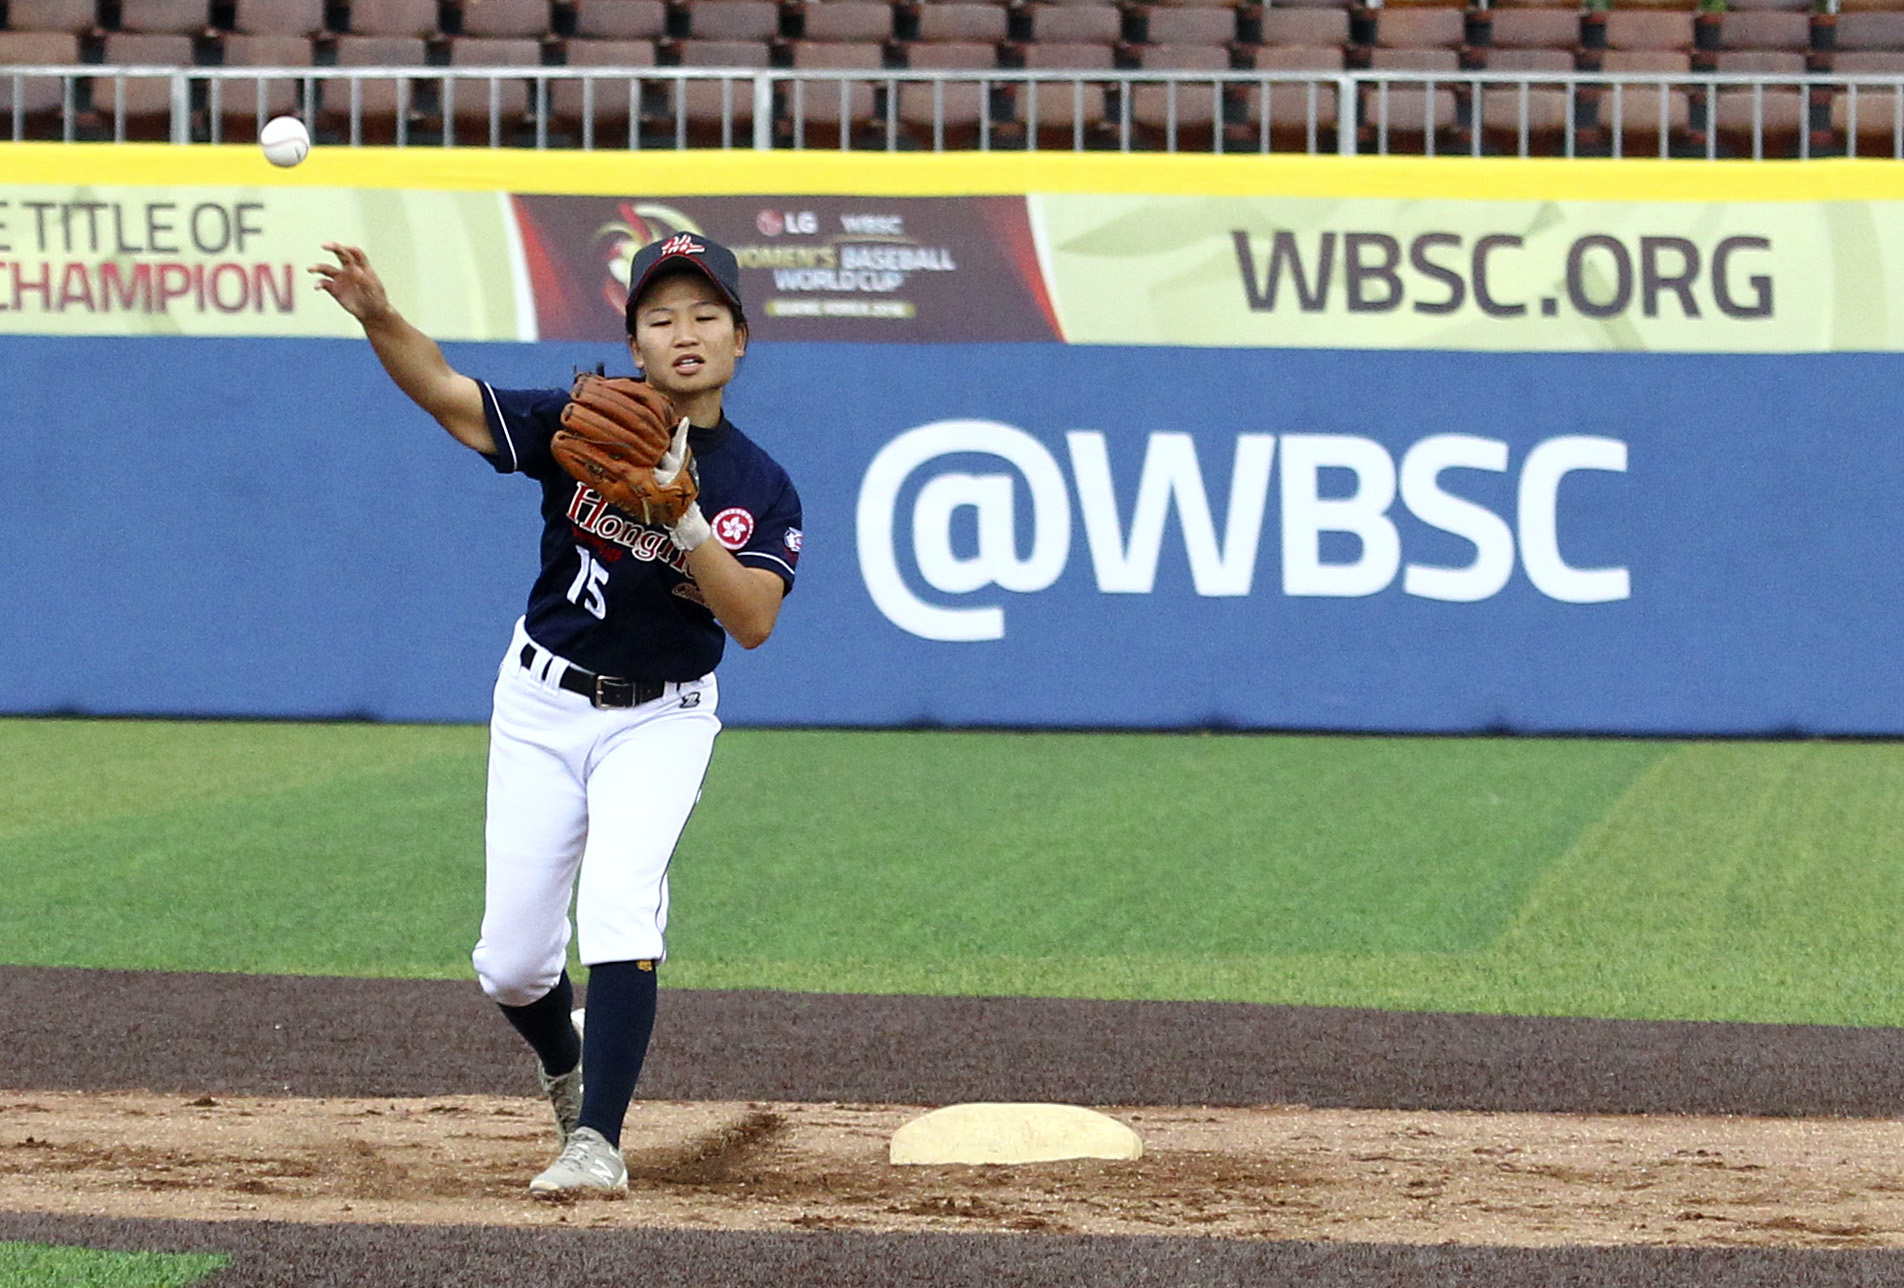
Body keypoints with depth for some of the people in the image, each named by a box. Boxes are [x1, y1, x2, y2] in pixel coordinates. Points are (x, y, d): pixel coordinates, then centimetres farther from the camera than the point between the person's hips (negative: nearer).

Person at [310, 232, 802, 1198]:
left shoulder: (759, 489, -8)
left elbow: (754, 622, -19)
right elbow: (447, 393, -17)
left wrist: (682, 522, -31)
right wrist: (380, 319, -35)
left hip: (660, 721, -1)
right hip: (543, 707, 1)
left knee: (617, 906, -25)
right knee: (510, 964, 3)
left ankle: (597, 1144, -26)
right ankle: (567, 1068, 37)